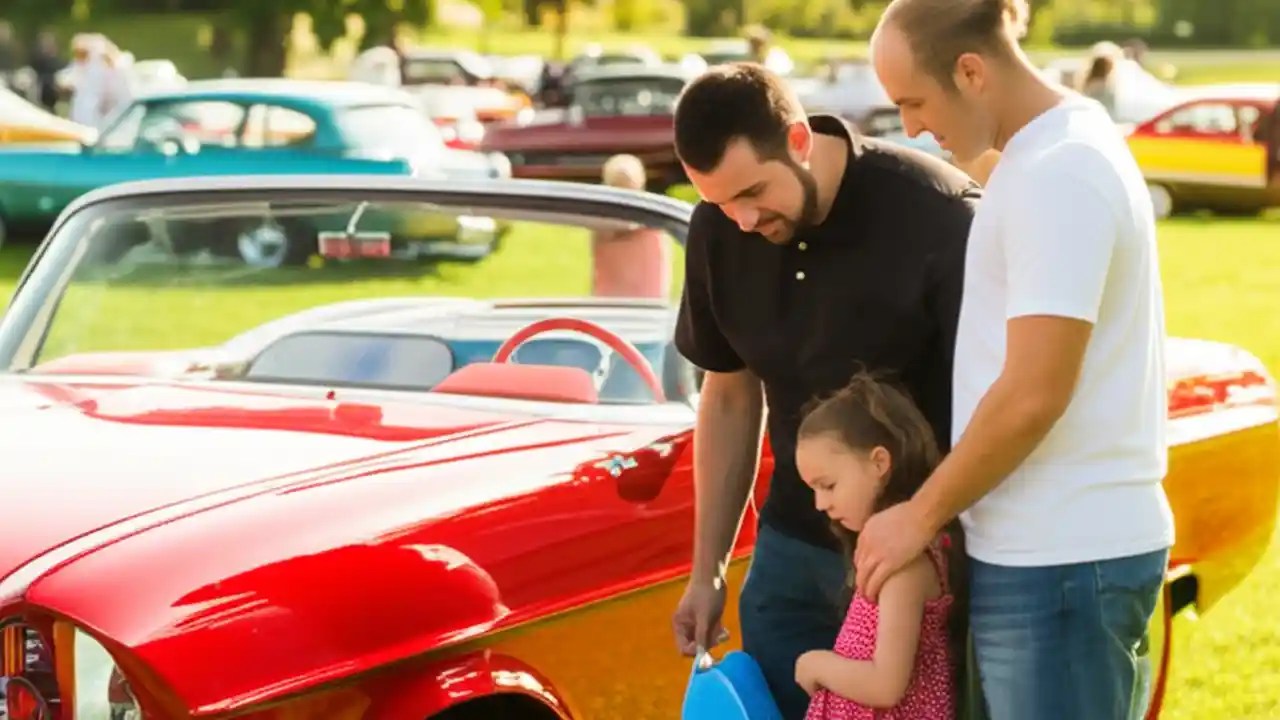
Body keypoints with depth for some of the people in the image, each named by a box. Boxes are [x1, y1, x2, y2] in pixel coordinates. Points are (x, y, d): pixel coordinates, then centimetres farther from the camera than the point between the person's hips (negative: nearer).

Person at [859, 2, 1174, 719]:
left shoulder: (1057, 174, -17)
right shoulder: (1064, 146, 14)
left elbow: (1032, 397, -20)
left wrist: (920, 516, -10)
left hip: (1060, 559, -10)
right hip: (1076, 543, 10)